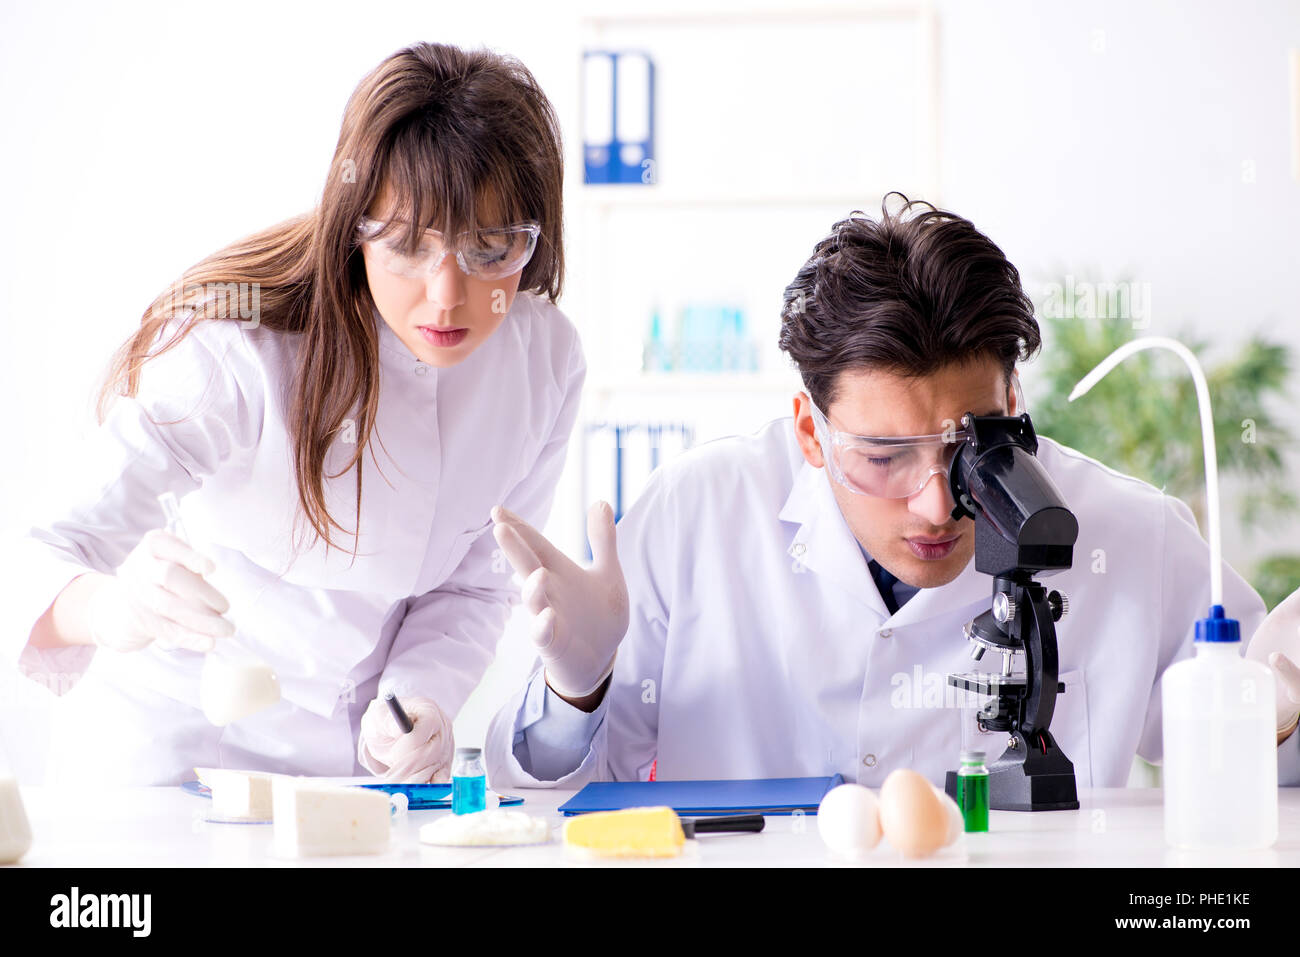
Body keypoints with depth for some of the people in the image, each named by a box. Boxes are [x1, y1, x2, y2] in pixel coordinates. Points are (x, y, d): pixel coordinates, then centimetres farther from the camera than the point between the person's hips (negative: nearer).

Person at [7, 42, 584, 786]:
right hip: (174, 748, -4)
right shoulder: (237, 353, -23)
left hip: (365, 759, 4)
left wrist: (419, 699, -16)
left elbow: (473, 581, 3)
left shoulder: (546, 359, -8)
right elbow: (74, 541, -30)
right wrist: (110, 606, -53)